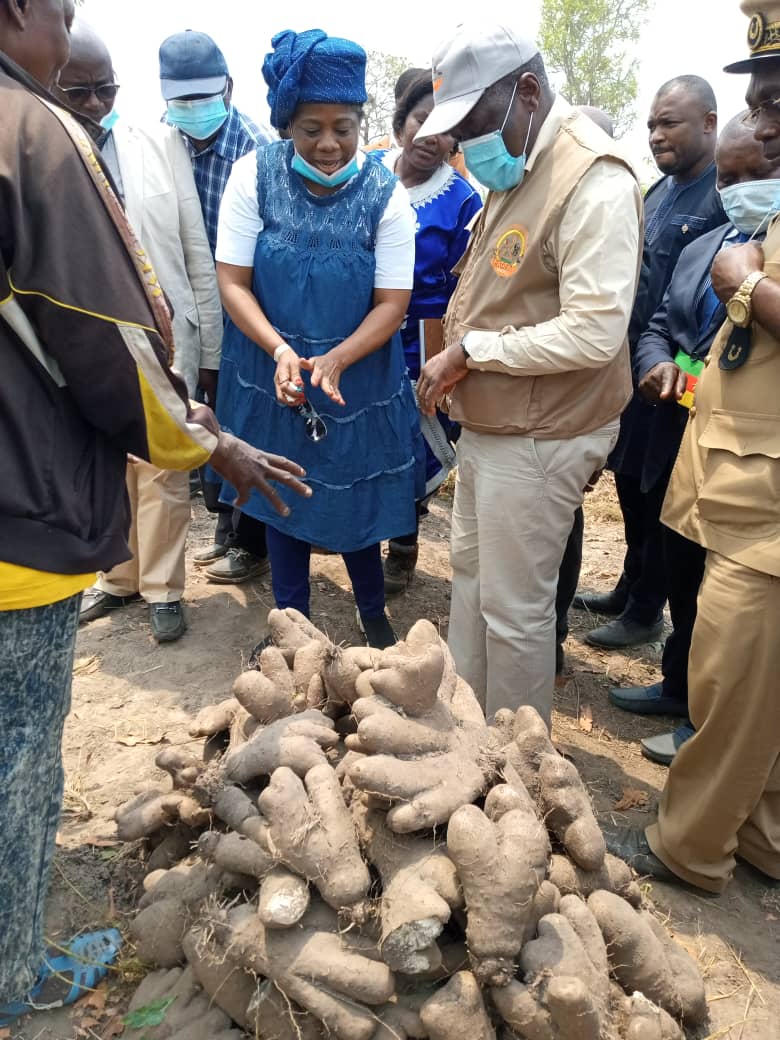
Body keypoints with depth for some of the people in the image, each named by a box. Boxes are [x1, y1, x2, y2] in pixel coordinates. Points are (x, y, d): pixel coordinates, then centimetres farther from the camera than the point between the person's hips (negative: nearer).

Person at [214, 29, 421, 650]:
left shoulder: (385, 196, -10)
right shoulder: (254, 176, -8)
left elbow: (392, 303, -10)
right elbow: (232, 281, -8)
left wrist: (335, 361, -25)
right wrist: (281, 351, -24)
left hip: (359, 382, -1)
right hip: (271, 376, 1)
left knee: (356, 503, 10)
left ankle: (374, 615, 36)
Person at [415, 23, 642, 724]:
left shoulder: (595, 180, -19)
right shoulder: (517, 169, 10)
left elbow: (593, 333, -25)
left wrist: (470, 350, -18)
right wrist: (456, 364, 2)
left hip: (538, 437, -9)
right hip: (487, 423, 9)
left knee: (514, 609, 3)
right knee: (471, 572, 20)